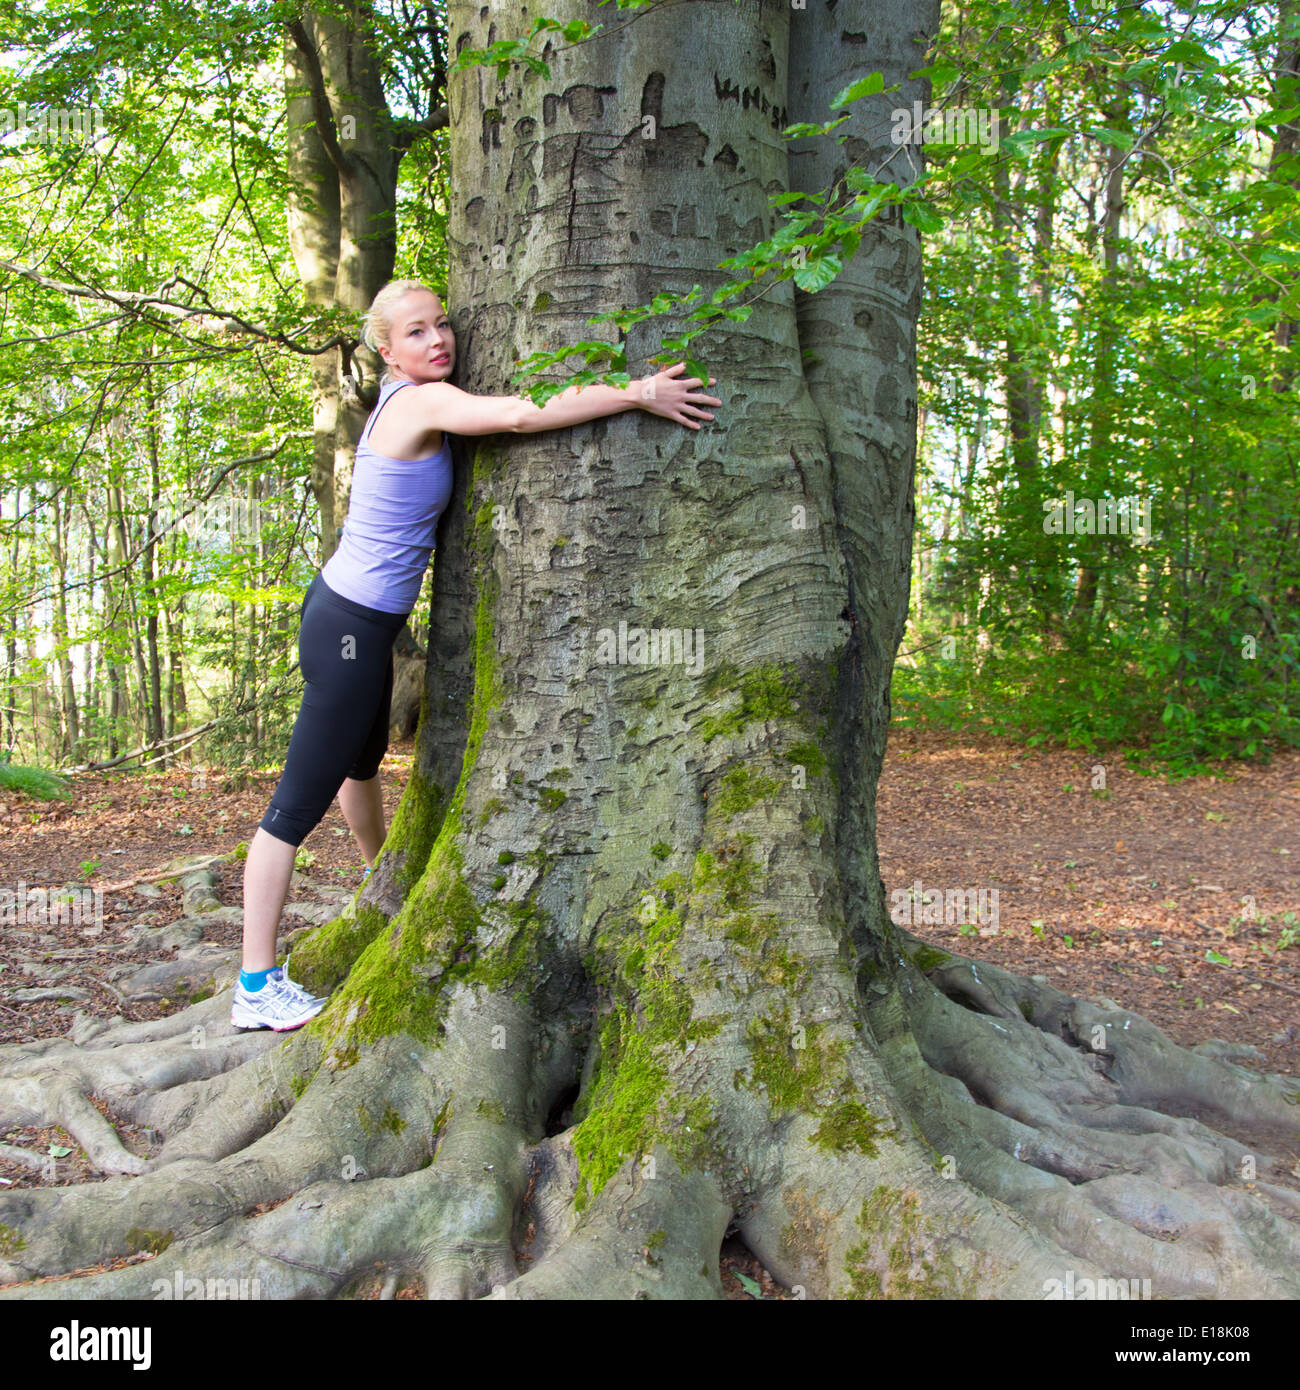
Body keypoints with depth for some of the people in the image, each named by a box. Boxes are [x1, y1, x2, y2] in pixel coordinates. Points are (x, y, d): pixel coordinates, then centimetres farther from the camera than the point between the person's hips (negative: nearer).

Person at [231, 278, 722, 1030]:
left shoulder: (411, 400, 9)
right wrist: (638, 392, -30)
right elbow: (521, 414, -34)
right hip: (351, 627, -10)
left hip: (354, 615, 10)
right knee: (300, 803, -6)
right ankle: (257, 986, 1)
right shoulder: (423, 403, -18)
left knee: (364, 758, 31)